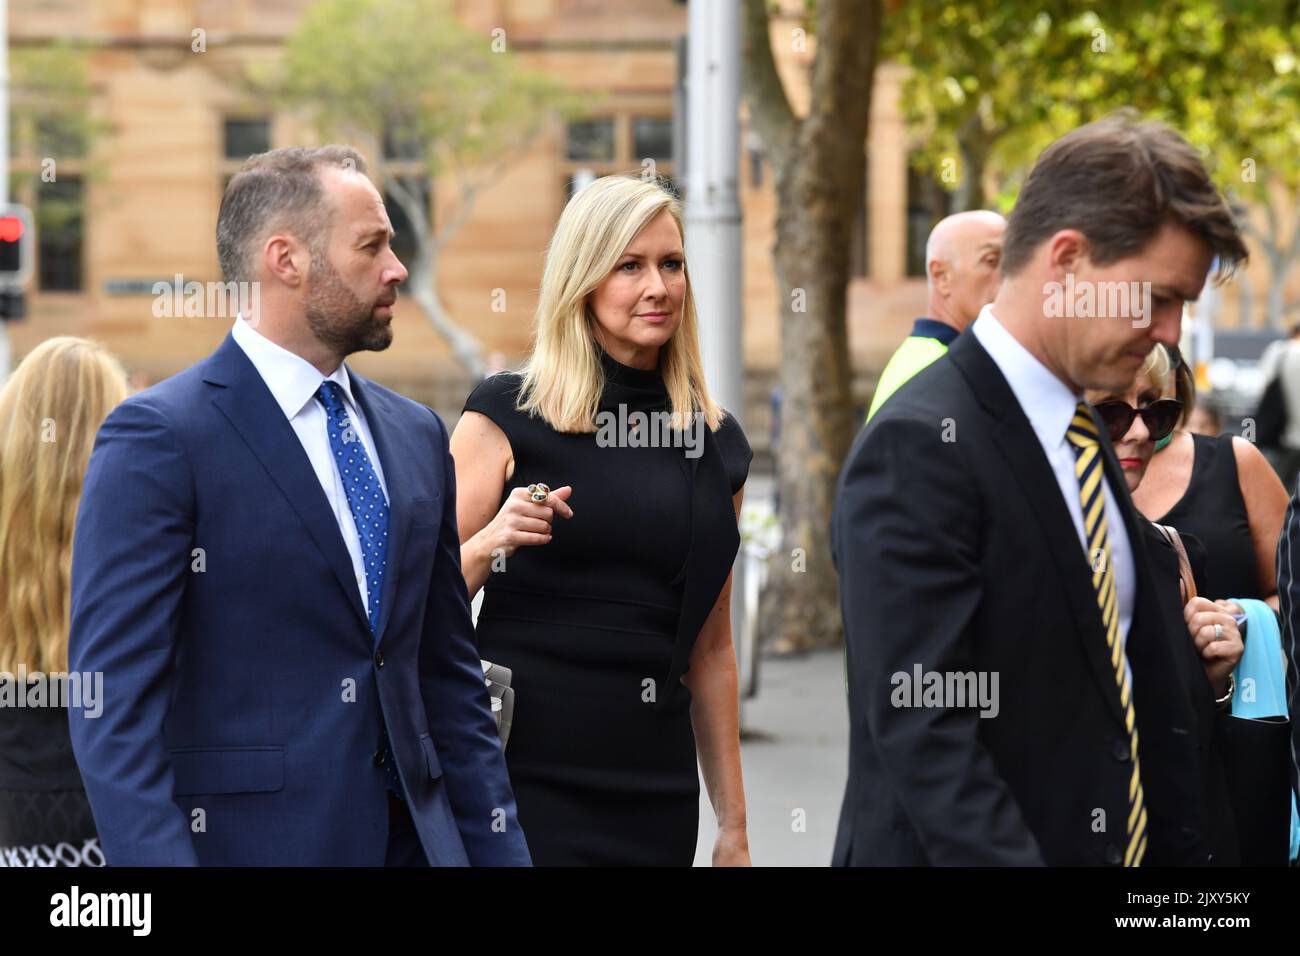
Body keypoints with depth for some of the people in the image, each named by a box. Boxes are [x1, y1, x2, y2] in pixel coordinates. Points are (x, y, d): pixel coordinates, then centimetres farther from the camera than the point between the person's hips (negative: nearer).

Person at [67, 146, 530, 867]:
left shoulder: (415, 436, 13)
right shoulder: (158, 437, -9)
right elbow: (113, 703, -14)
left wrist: (499, 851, 9)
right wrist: (156, 858, -22)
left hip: (417, 834, 6)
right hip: (248, 836, -6)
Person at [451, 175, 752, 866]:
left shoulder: (717, 445, 10)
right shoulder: (508, 415, -2)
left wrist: (733, 826, 14)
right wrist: (489, 544, -21)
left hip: (655, 795, 4)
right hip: (524, 776, -4)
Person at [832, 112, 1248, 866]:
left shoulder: (1089, 434, 12)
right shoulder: (921, 447, -17)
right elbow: (922, 729, -23)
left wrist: (1184, 848, 9)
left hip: (1120, 840, 8)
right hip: (965, 852, -8)